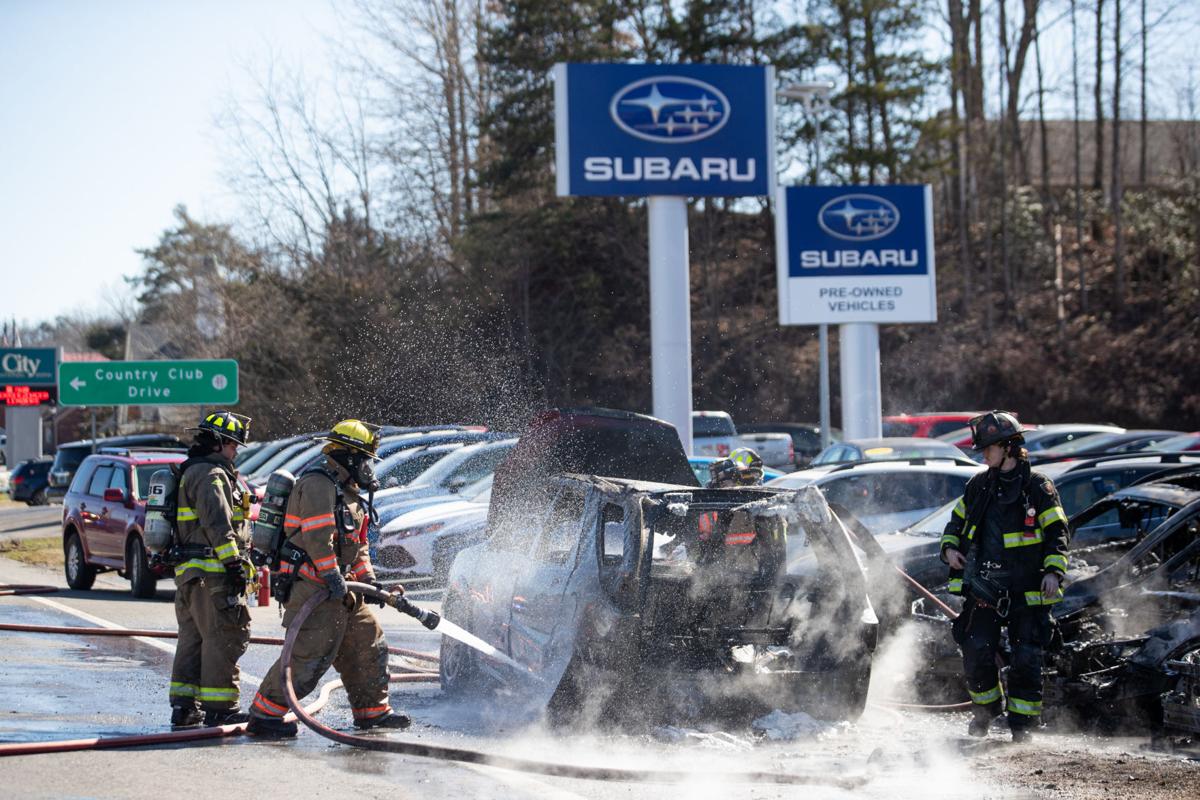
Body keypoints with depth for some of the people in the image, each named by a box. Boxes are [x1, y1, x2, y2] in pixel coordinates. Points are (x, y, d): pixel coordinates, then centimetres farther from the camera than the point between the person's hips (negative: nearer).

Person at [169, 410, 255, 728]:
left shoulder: (190, 473, 23)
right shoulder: (211, 475, -11)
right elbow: (217, 523, -21)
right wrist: (234, 563, -23)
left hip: (189, 571, 11)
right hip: (213, 572, -11)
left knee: (192, 638, 13)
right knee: (223, 638, -8)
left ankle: (183, 705, 15)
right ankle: (218, 707, -7)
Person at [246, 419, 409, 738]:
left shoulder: (348, 493, 22)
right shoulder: (318, 485, -11)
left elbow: (358, 545, 25)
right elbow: (318, 537, -22)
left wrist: (369, 581, 12)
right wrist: (334, 578, -25)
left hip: (340, 589, 10)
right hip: (314, 585, -10)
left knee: (369, 643, 14)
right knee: (310, 654, -15)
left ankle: (372, 710, 26)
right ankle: (264, 715, -11)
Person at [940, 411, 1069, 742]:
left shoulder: (1037, 487, -3)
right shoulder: (979, 486, 12)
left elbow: (1057, 533, -2)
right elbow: (957, 521, 24)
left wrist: (1053, 571, -15)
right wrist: (950, 547, 5)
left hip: (1026, 590, -4)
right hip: (983, 586, 4)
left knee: (1026, 658, -2)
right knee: (976, 653, -2)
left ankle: (1023, 722, 8)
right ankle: (985, 708, 22)